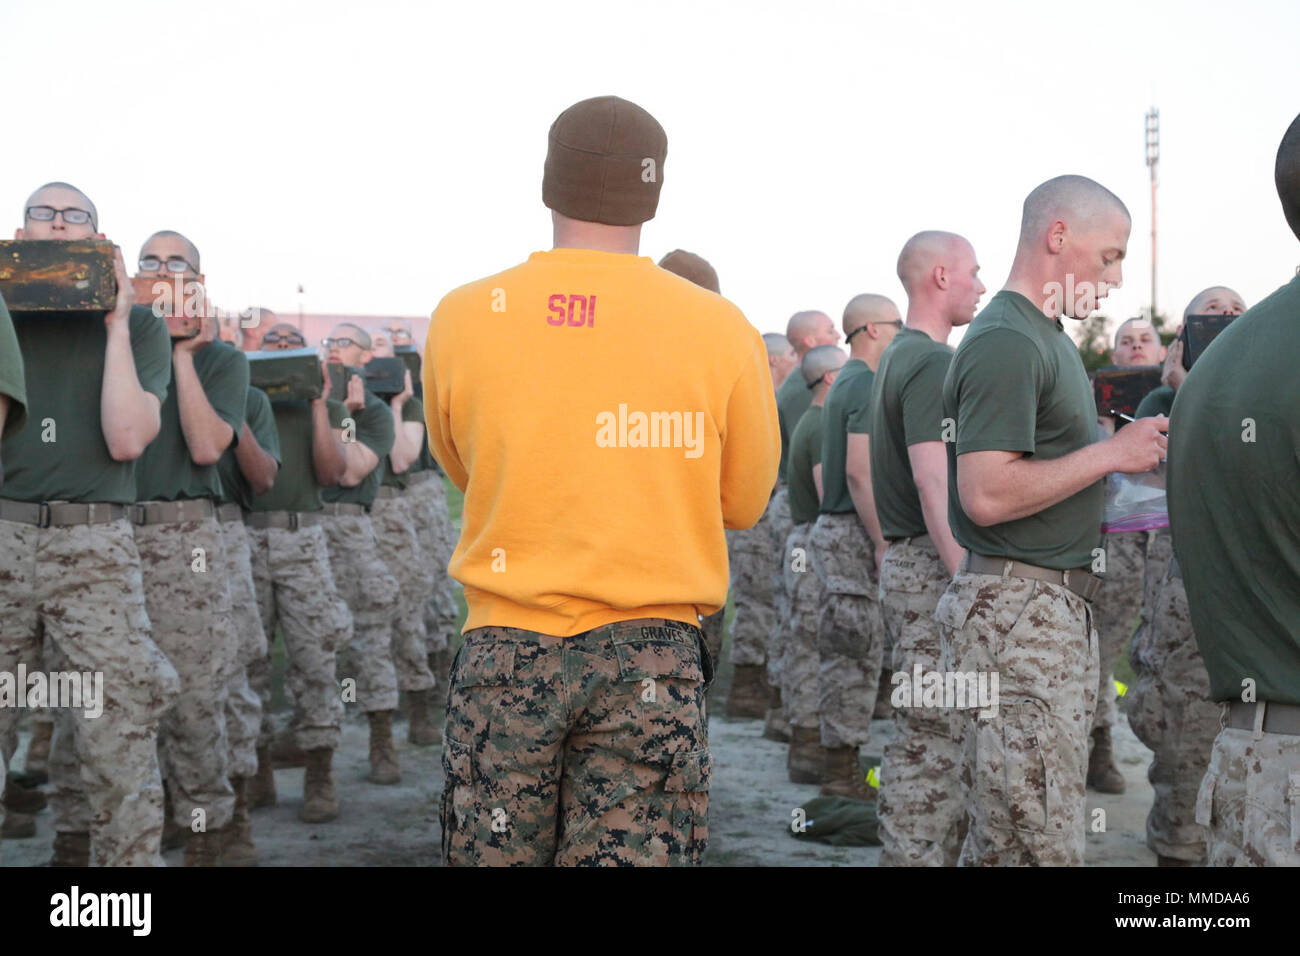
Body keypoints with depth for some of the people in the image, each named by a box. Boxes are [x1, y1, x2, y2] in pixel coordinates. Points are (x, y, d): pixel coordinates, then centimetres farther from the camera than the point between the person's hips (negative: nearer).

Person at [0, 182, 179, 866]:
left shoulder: (139, 327, 10)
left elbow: (126, 439, -5)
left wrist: (116, 326, -4)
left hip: (95, 545, -2)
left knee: (119, 751, -5)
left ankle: (124, 856, 6)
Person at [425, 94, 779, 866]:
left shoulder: (463, 317, -2)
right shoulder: (720, 329, -5)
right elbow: (744, 503, 6)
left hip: (506, 652, 1)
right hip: (652, 657, -1)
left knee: (493, 854, 11)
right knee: (633, 851, 4)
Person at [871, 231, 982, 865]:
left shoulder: (895, 357, 18)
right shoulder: (932, 362, -14)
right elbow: (934, 484, -22)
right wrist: (967, 578, -24)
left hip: (903, 560, 10)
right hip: (932, 567, -10)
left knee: (918, 738, 14)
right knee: (932, 742, -6)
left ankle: (906, 853, 20)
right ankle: (917, 854, -2)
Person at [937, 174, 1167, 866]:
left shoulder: (1046, 336, 18)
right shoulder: (1007, 342, -15)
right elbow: (987, 495, -24)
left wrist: (1128, 453, 12)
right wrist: (1110, 453, -17)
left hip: (1060, 606, 10)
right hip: (1017, 608, -10)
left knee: (1002, 839, 14)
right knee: (1038, 842, -8)